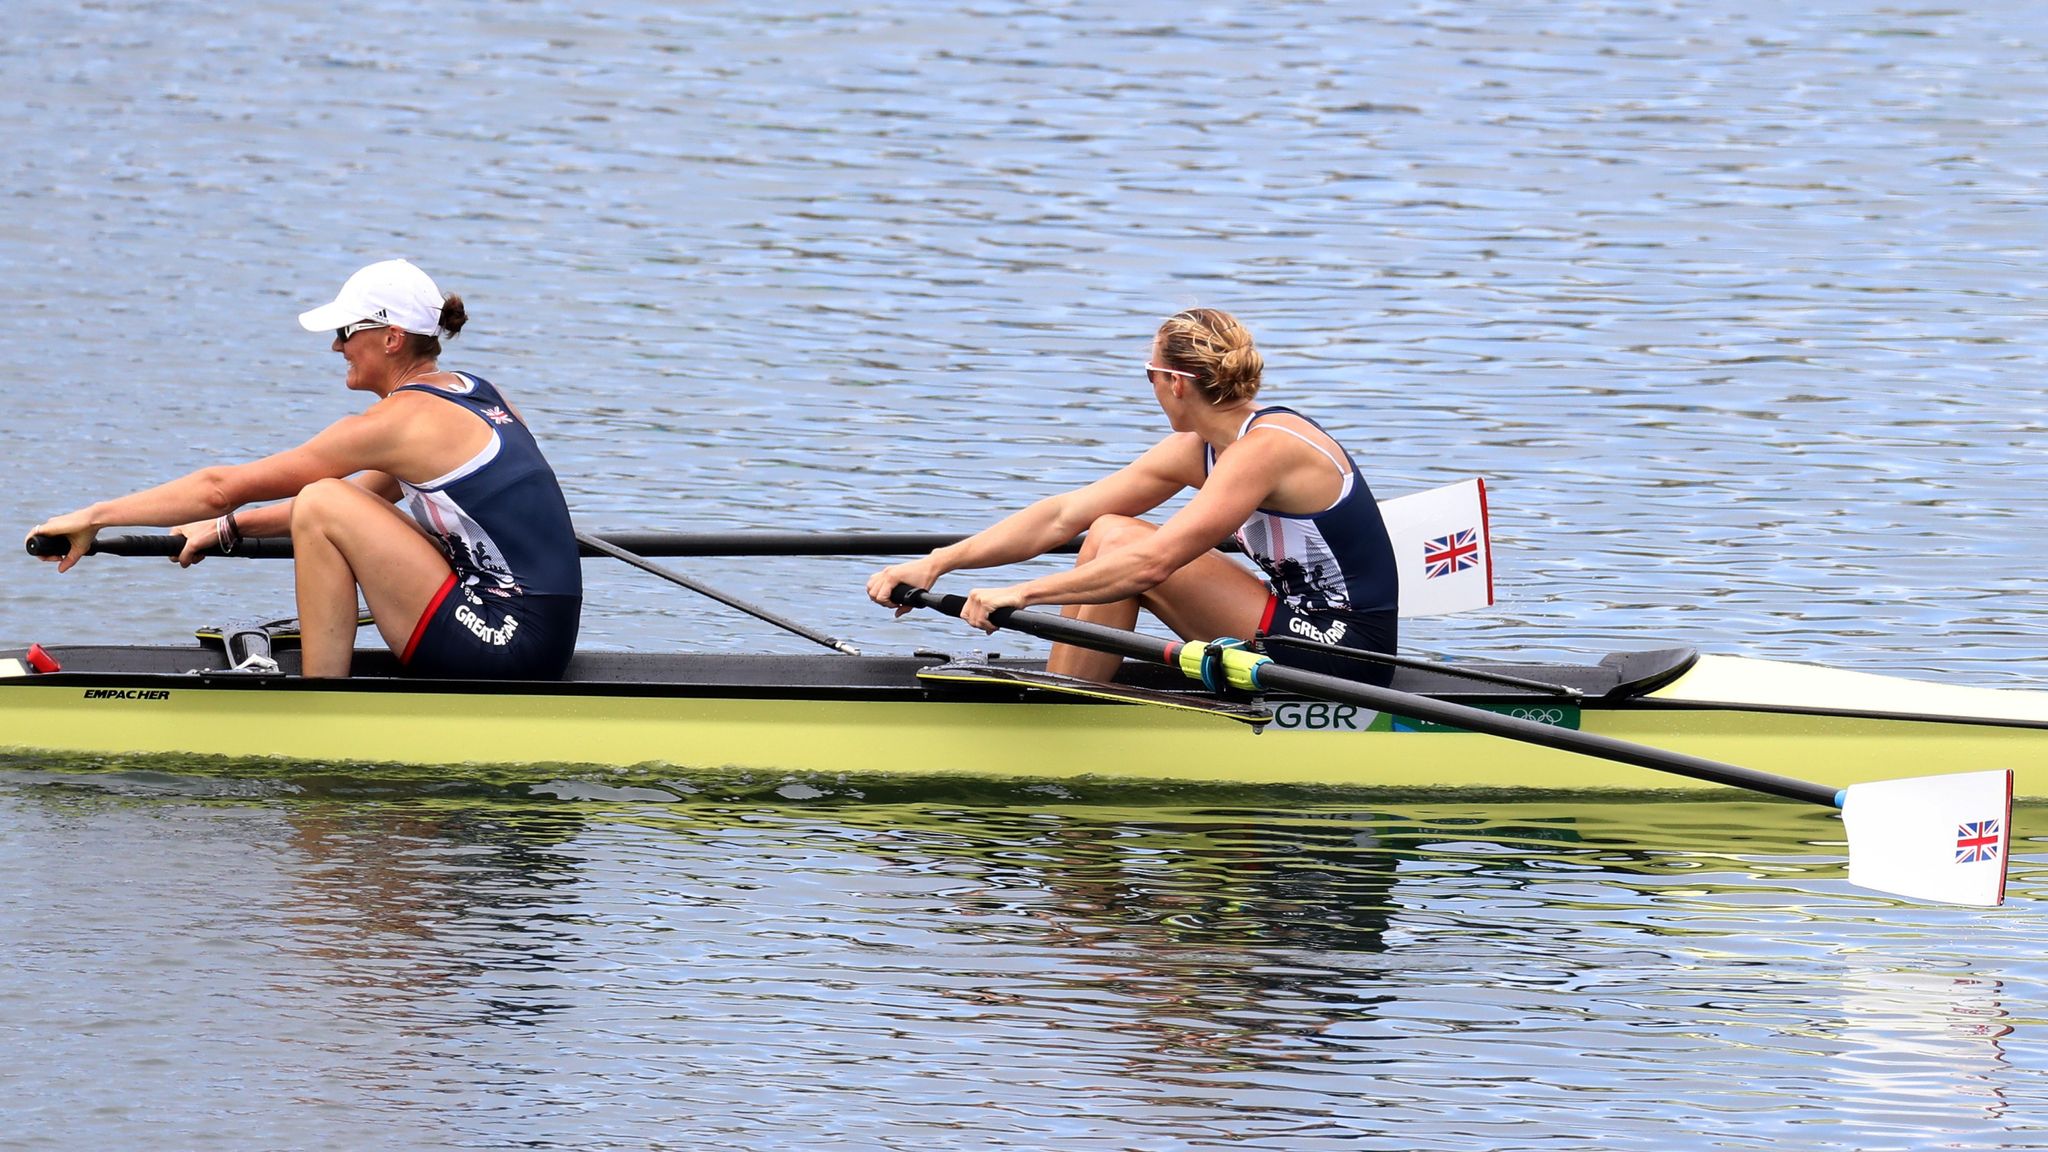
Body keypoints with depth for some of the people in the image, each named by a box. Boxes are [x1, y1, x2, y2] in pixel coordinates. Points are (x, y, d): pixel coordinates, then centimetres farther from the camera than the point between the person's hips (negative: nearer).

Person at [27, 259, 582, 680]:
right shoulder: (474, 395, 14)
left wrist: (93, 517, 0)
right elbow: (356, 501, 24)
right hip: (546, 642, 9)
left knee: (321, 506, -10)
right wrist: (228, 529, 20)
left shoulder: (400, 421, -11)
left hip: (504, 644, -9)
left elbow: (224, 487, -7)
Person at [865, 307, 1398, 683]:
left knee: (1117, 539, -12)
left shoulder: (1266, 447, -20)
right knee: (1106, 537, 6)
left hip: (1347, 652, -9)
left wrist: (1023, 593, -24)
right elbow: (1062, 517, 6)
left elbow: (1151, 563, -27)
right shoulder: (1196, 450, 8)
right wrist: (939, 562, 0)